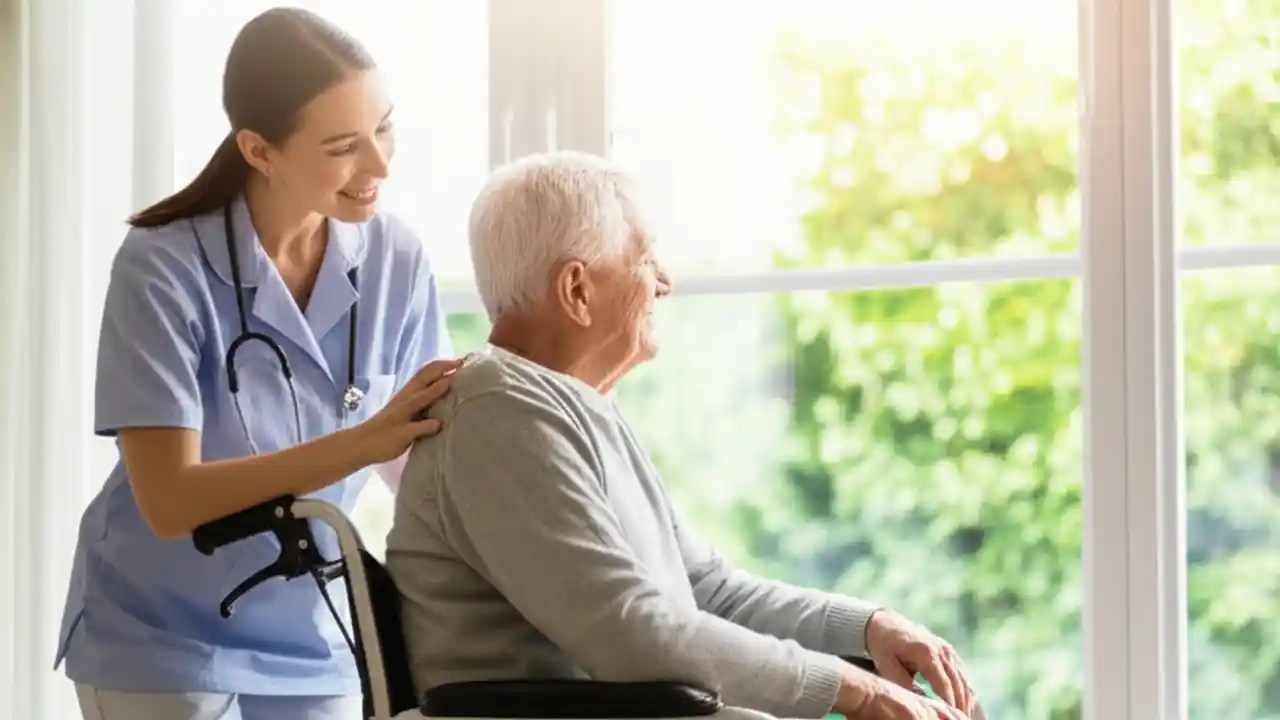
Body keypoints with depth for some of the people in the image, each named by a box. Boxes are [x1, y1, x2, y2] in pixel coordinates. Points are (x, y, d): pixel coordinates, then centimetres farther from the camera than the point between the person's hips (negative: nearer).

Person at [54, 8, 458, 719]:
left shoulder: (397, 260, -7)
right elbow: (169, 501, -24)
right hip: (163, 646, -3)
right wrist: (364, 440, -33)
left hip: (313, 649, 3)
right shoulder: (164, 266, -17)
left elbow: (422, 467, -2)